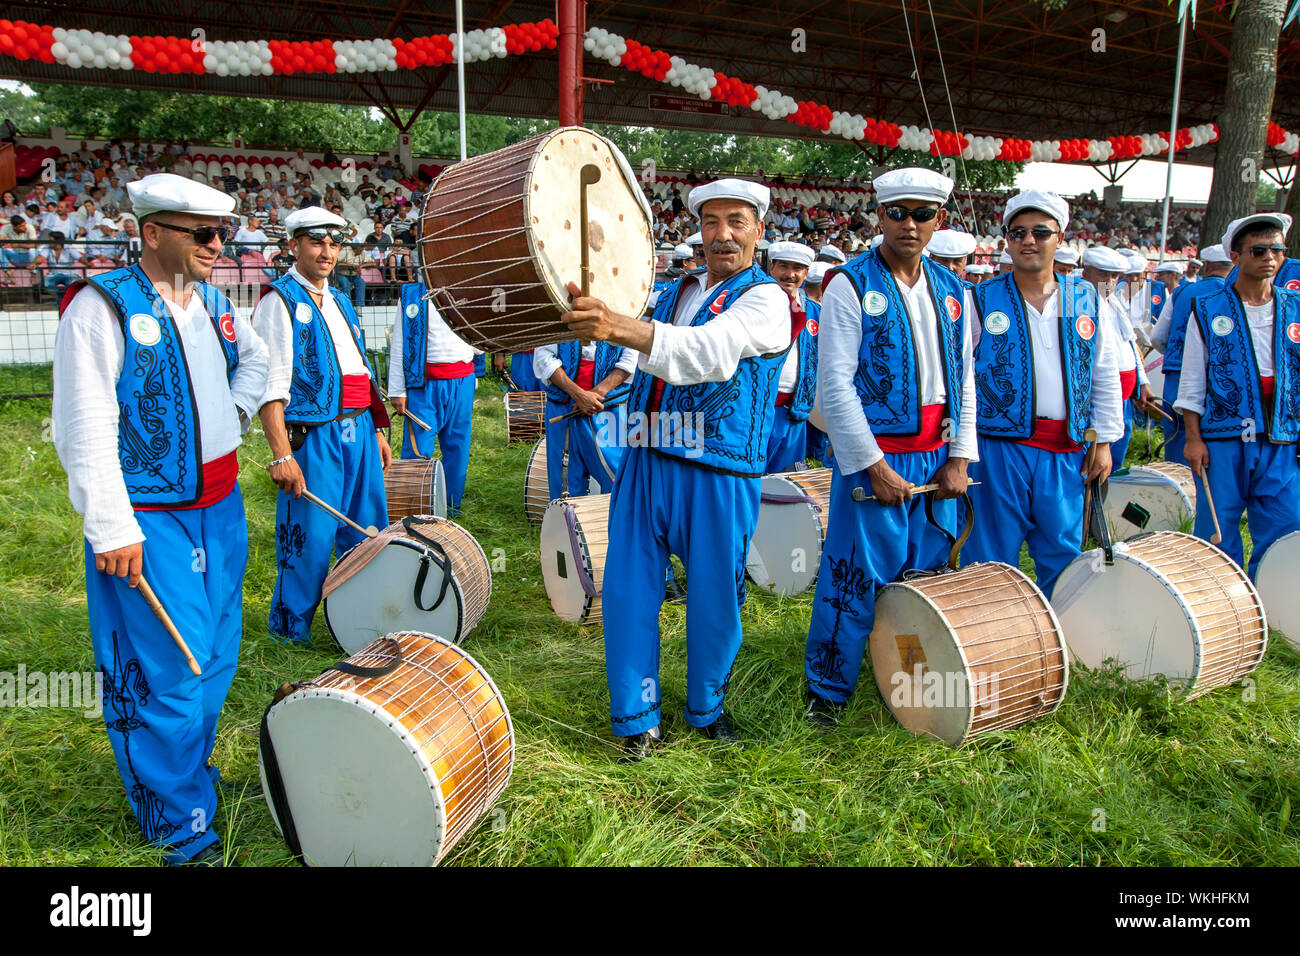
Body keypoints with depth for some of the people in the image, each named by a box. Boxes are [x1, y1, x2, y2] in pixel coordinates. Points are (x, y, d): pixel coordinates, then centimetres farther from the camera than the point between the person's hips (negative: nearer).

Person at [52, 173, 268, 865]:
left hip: (220, 507, 7)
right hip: (150, 523, -7)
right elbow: (86, 427, -17)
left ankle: (192, 763, 41)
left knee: (216, 652, 18)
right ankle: (182, 830, 15)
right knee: (170, 670, -1)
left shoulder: (212, 303, 9)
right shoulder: (101, 306, -13)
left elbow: (254, 356, 31)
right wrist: (112, 529, -20)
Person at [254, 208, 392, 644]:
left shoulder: (339, 301, 18)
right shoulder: (280, 300, -6)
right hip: (313, 438, -7)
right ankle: (291, 633, 16)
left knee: (368, 538, 13)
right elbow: (271, 385, -14)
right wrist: (282, 455, -21)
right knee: (308, 542, -3)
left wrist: (377, 429, 19)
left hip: (358, 433, 8)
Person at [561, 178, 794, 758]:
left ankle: (706, 707, 30)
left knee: (714, 599, 6)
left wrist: (620, 328, -41)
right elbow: (648, 361, 28)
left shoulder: (767, 299, -6)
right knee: (628, 591, 4)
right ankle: (636, 716, 19)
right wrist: (592, 313, 11)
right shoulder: (675, 292, 16)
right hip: (645, 463, 5)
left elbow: (709, 350, -27)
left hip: (719, 475, -5)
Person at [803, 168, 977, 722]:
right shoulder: (851, 286, -6)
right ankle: (828, 691, 16)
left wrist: (959, 458, 4)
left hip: (936, 460, 5)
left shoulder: (952, 292, 12)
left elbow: (965, 380, 14)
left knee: (925, 576, 13)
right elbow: (835, 385, -12)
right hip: (872, 458, -5)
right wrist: (874, 466, -14)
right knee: (854, 579, -2)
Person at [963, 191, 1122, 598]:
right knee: (994, 560, 2)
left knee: (1063, 557, 9)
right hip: (998, 448, -3)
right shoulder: (982, 301, 0)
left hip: (1065, 453, 3)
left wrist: (1104, 441, 8)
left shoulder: (1086, 299, 9)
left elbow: (1106, 375, 14)